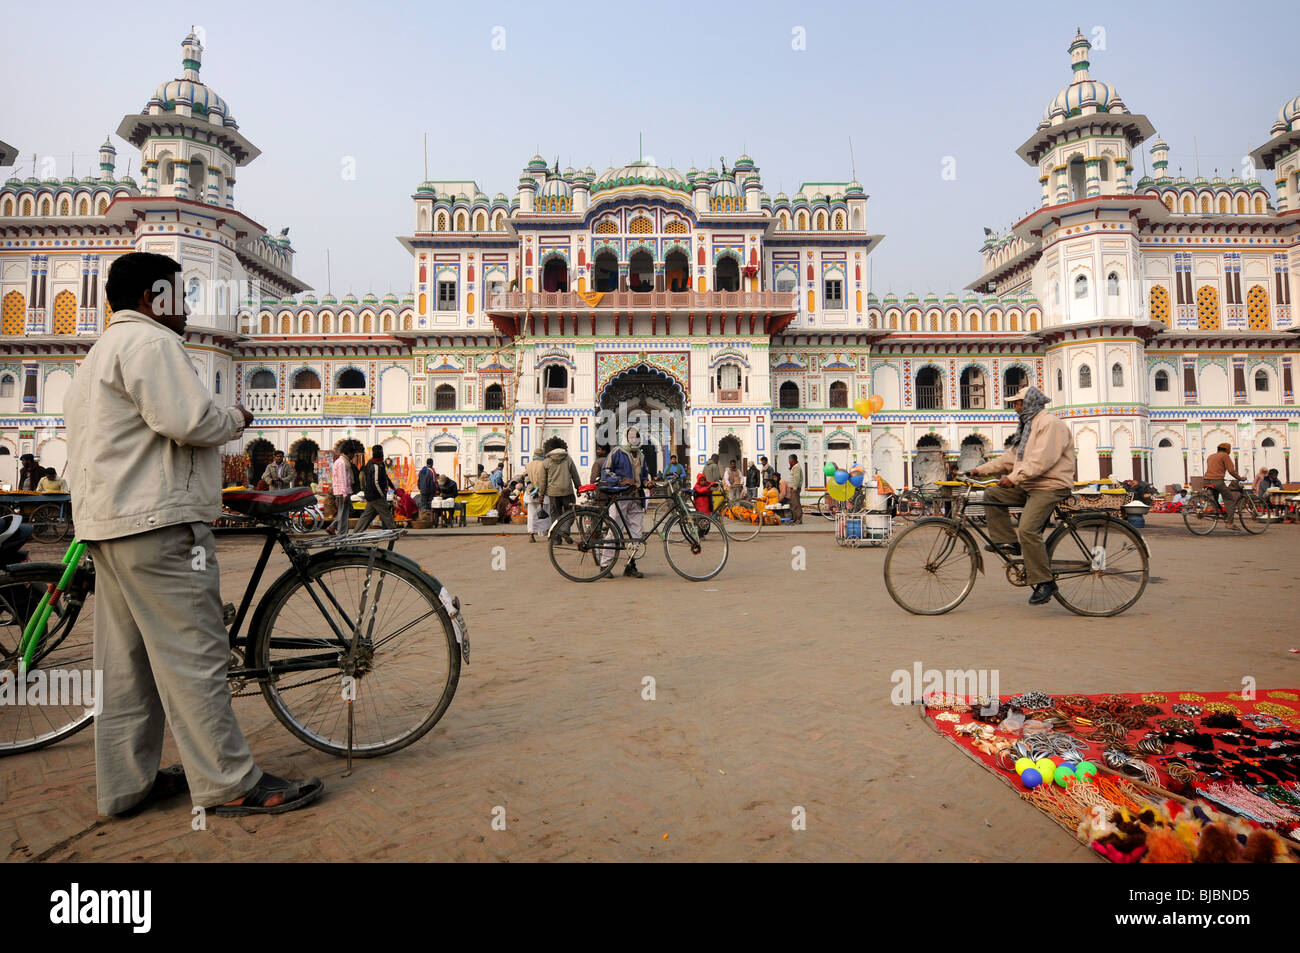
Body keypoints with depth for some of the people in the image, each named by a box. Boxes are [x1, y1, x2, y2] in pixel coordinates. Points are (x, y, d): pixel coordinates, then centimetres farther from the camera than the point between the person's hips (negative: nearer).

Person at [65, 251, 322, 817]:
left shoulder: (100, 352, 26)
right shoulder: (149, 341, -8)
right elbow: (189, 421, -20)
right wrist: (237, 419, -4)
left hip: (108, 522, 11)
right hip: (158, 521, -11)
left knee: (126, 659, 12)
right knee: (192, 654, -9)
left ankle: (126, 782, 20)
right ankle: (229, 784, -4)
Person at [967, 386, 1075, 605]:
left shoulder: (1051, 424, -10)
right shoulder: (1028, 427, 23)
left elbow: (1042, 459, -24)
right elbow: (1010, 458, 19)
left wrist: (1014, 478, -30)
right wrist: (981, 470, 11)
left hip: (1051, 487, -10)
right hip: (1029, 487, 10)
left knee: (1027, 529, -23)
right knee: (992, 494, 3)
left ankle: (1044, 583, -16)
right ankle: (1008, 542, 1)